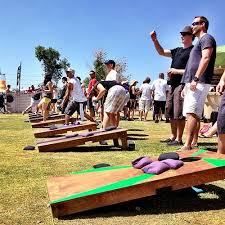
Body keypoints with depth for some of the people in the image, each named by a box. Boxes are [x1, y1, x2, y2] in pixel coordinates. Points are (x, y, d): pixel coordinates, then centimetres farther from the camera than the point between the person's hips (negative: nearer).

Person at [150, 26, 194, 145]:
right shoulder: (178, 50, 20)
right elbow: (161, 52, 20)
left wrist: (176, 71, -13)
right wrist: (155, 40, 7)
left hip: (182, 85, -9)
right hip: (173, 85, 9)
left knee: (179, 114, -8)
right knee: (171, 113, 12)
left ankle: (178, 139, -2)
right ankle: (173, 136, 22)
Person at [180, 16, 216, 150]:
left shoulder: (207, 38, 0)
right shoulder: (200, 42, 29)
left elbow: (205, 58, -15)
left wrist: (195, 79, -25)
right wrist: (186, 86, 23)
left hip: (199, 83, -10)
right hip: (192, 83, 10)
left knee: (192, 113, -18)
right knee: (195, 114, 7)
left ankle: (187, 145, -22)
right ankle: (194, 143, 10)